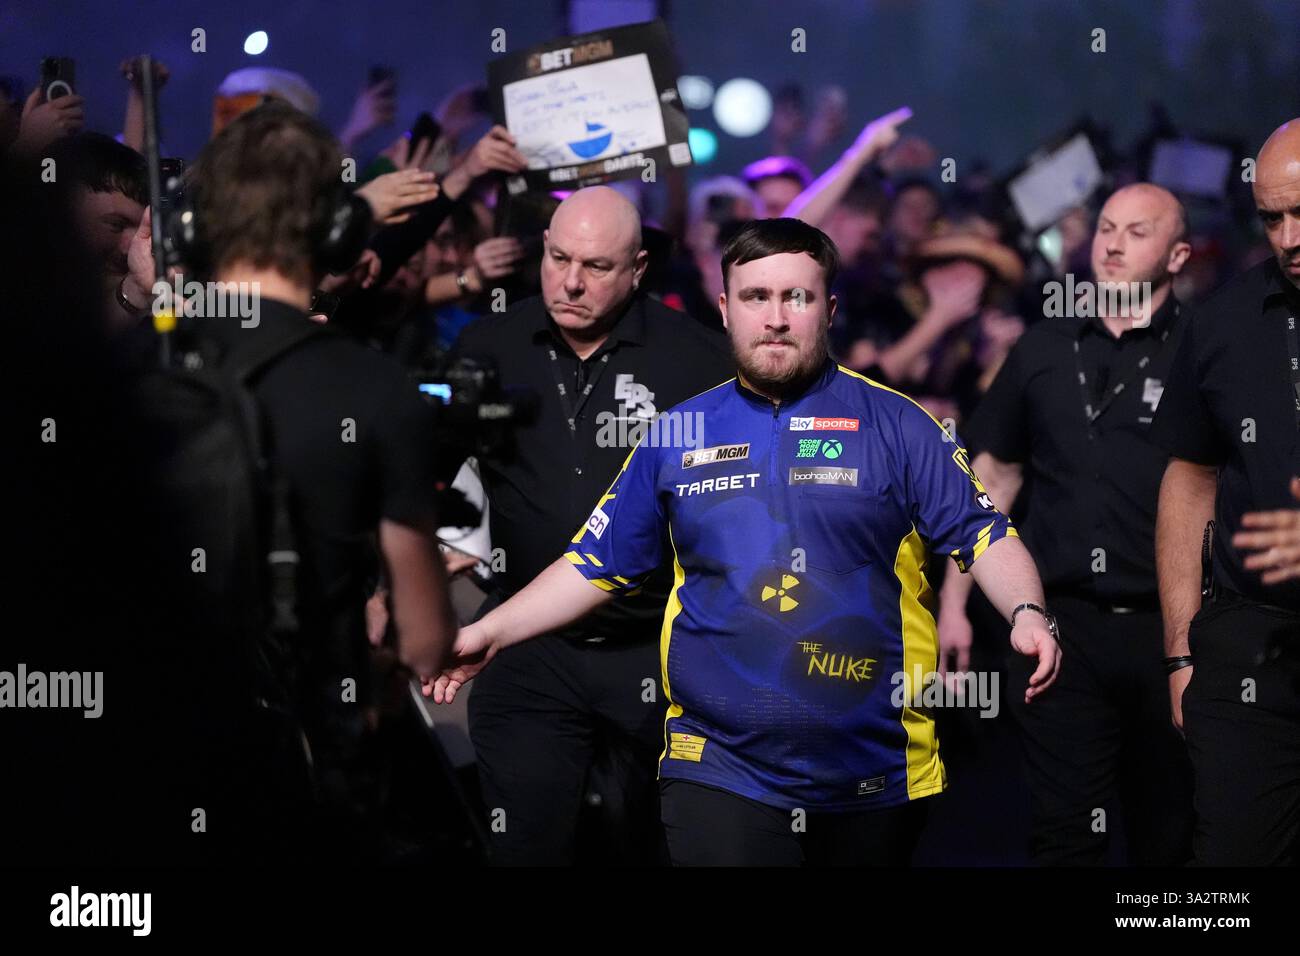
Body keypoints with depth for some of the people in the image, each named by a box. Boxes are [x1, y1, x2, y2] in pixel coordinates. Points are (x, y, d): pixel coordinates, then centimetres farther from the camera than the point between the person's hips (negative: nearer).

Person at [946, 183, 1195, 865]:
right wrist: (953, 602, 9)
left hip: (1170, 629, -2)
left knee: (1169, 836, 10)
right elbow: (994, 476, 15)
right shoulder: (1044, 350, 9)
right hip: (1060, 624, 2)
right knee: (1064, 836, 2)